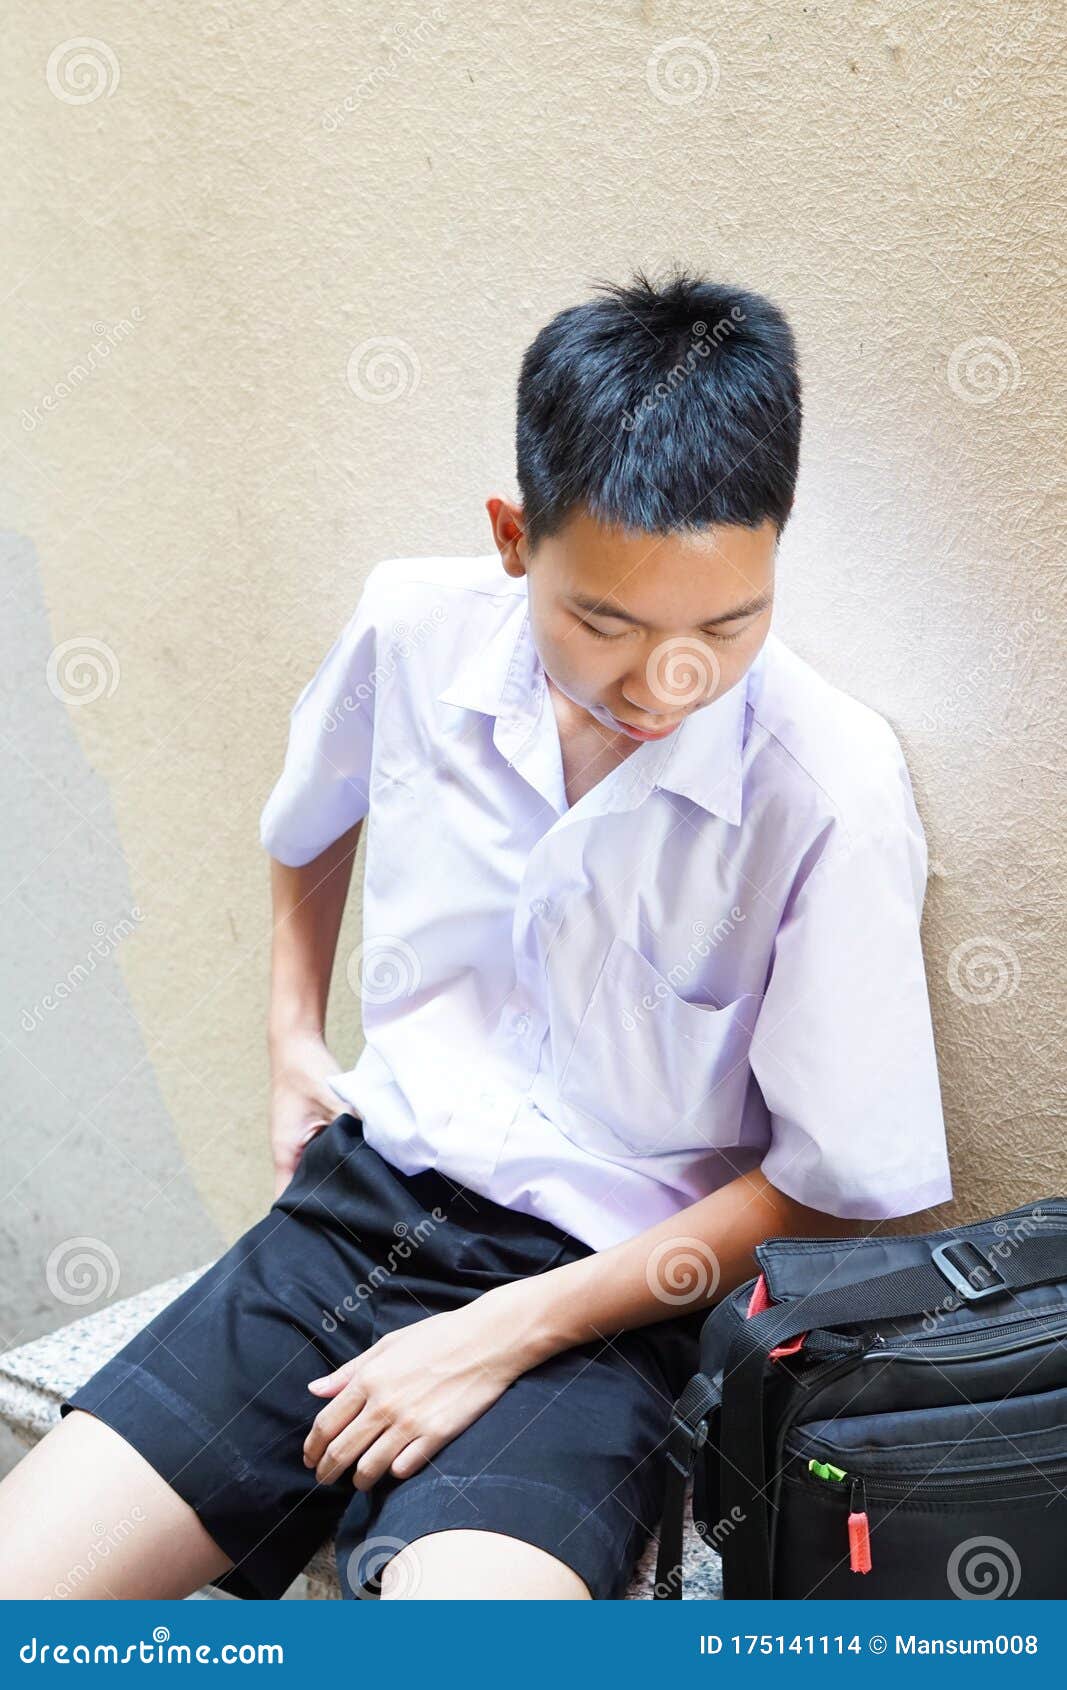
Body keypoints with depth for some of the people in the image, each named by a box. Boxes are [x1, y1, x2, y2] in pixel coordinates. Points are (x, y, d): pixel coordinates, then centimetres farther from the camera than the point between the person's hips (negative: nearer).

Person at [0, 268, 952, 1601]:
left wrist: (505, 1334, -14)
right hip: (360, 1198, 4)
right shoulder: (416, 629, -6)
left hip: (601, 1294, -3)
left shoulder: (830, 790, -19)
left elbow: (835, 1185, -12)